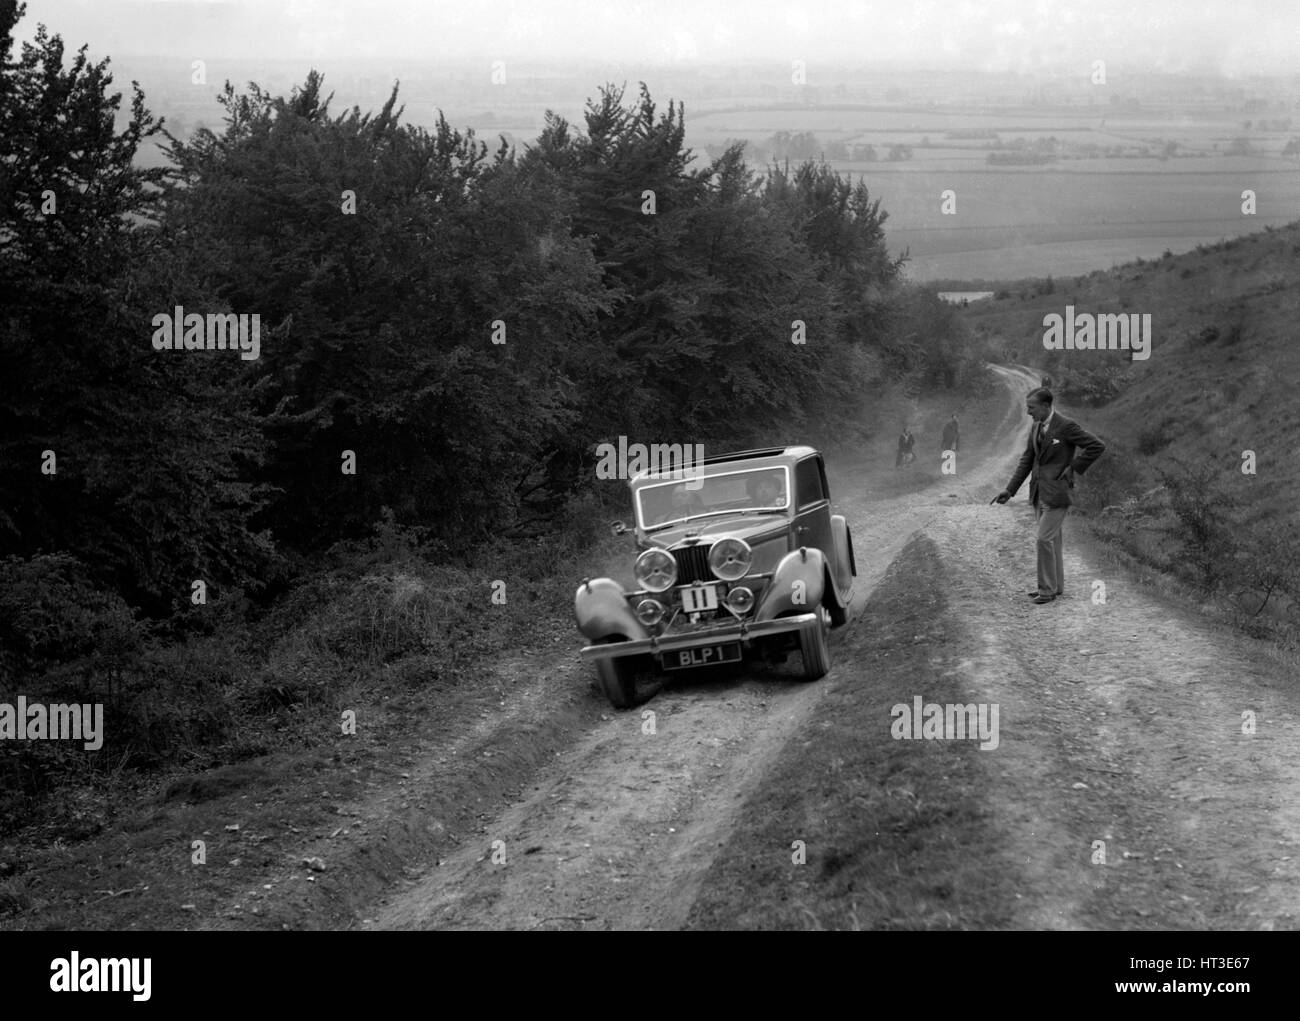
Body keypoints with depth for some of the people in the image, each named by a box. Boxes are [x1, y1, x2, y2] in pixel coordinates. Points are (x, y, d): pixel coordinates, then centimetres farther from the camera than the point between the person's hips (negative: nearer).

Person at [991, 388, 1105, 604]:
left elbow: (1097, 447, -13)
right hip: (1039, 492, 8)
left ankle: (1047, 588, -1)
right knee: (1052, 539, 14)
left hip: (1056, 491, -8)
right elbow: (1027, 460, 12)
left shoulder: (1065, 426, -14)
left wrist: (1074, 468, -11)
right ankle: (1057, 586, 23)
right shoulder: (1036, 427, 9)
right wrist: (1010, 489, 5)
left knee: (1045, 538, -9)